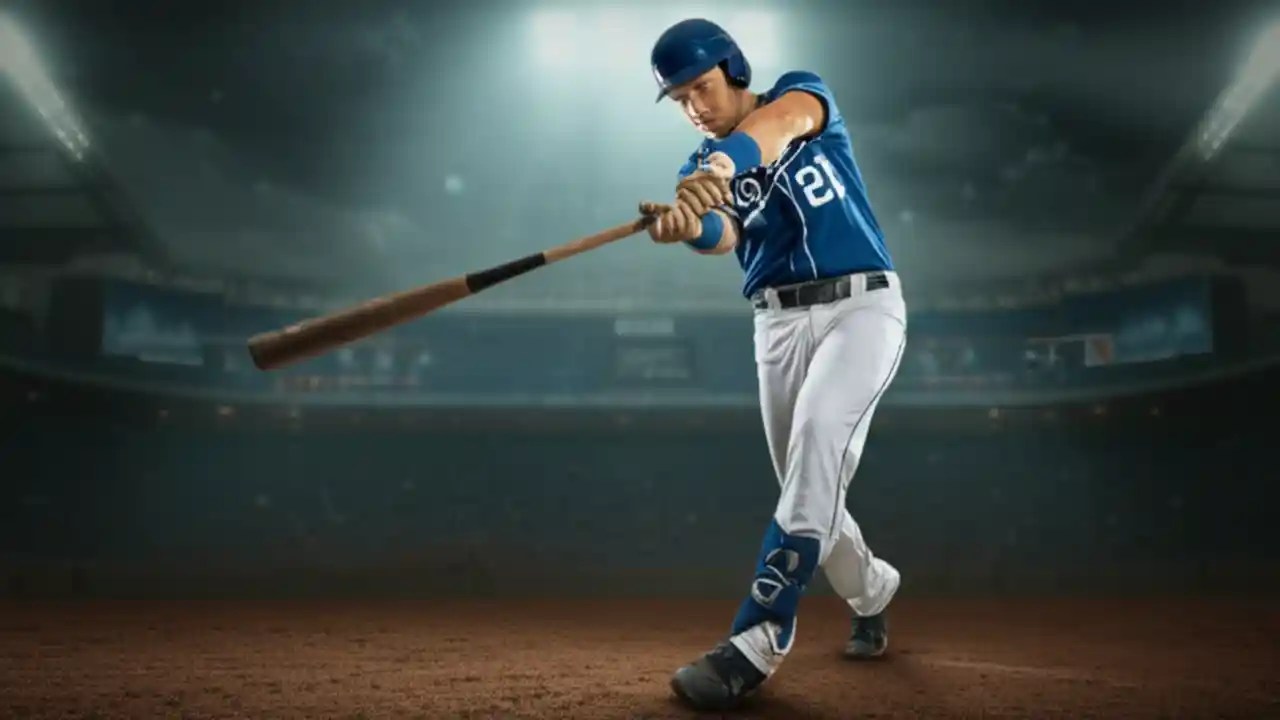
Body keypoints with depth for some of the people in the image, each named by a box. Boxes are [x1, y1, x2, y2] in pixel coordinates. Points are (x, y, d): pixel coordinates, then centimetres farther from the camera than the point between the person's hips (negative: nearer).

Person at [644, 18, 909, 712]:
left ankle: (760, 637, -32)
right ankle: (872, 592, 36)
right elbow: (722, 234, -16)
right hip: (779, 324, 5)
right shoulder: (699, 170, 7)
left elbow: (780, 123, -28)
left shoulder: (804, 91, 0)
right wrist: (688, 224, -42)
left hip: (862, 304, -5)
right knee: (809, 487, 6)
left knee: (817, 439, -27)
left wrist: (726, 160, -51)